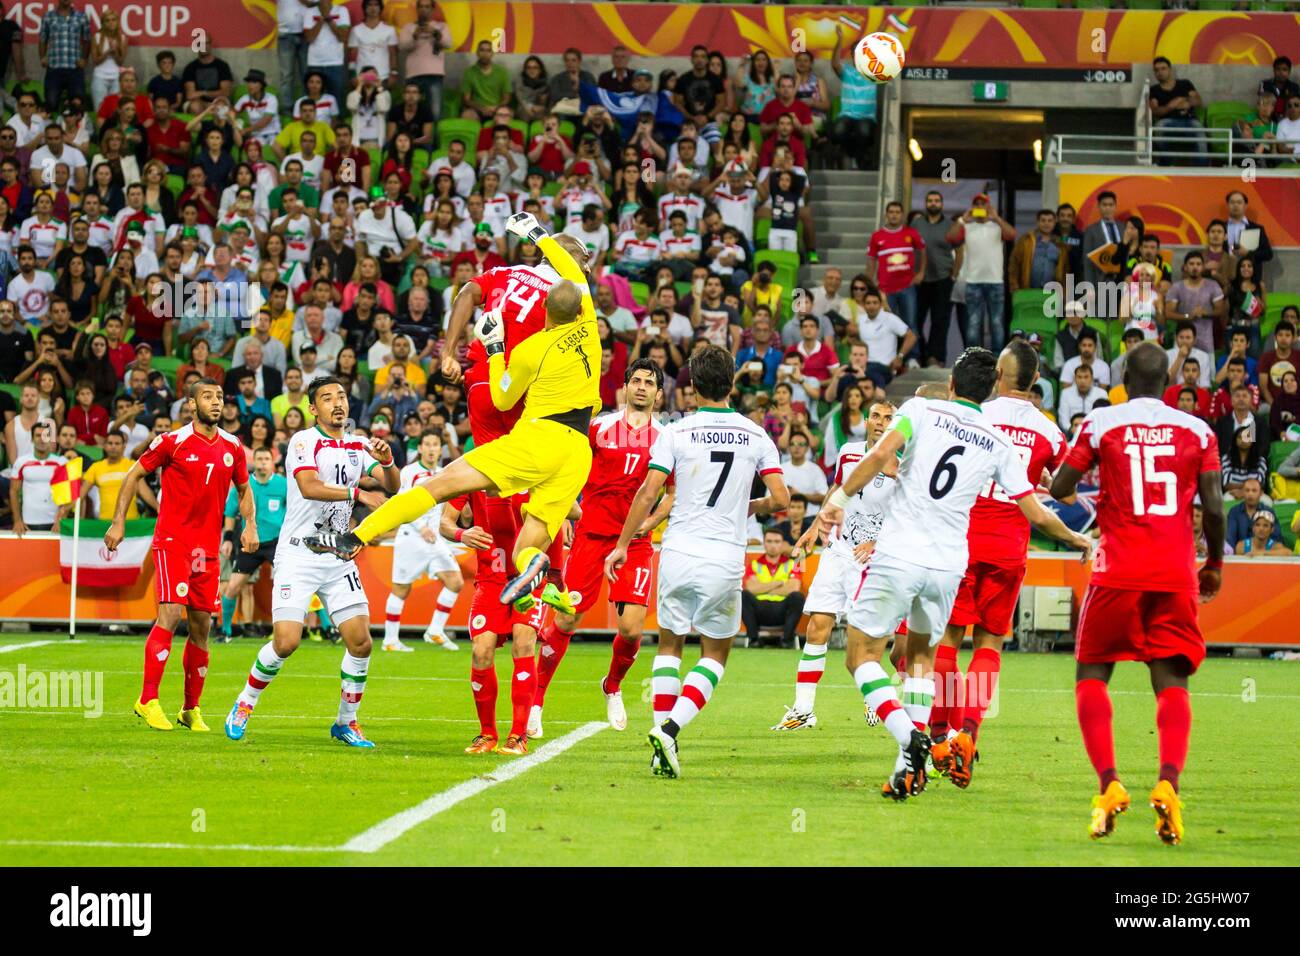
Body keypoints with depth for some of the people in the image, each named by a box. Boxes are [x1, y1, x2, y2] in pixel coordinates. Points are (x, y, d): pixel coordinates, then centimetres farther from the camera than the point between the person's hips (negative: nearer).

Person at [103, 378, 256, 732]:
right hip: (173, 540, -5)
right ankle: (148, 701, -14)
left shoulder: (233, 448, 9)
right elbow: (134, 475, 4)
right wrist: (118, 522, -2)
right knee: (170, 613, -18)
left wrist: (250, 525, 7)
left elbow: (244, 489, 24)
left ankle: (191, 709, 17)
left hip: (208, 548, 5)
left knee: (201, 626, 7)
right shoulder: (173, 442, -5)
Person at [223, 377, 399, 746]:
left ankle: (346, 722, 12)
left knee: (361, 642, -5)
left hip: (339, 559, 5)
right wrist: (357, 493, -31)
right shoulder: (304, 442, -7)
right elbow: (309, 487, -23)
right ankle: (244, 705, 9)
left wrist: (387, 462, -18)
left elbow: (391, 486, 3)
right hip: (298, 556, -5)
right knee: (286, 641, -14)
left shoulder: (358, 447, 11)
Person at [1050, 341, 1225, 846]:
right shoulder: (1197, 431, 4)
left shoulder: (1100, 424, 0)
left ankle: (1109, 786, -7)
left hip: (1119, 572, -1)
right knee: (1171, 683, 4)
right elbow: (1214, 507, 2)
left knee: (1092, 675, 11)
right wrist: (1215, 564, 16)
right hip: (1176, 574, 1)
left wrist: (1078, 459, 24)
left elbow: (1059, 488, 3)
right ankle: (1168, 784, -20)